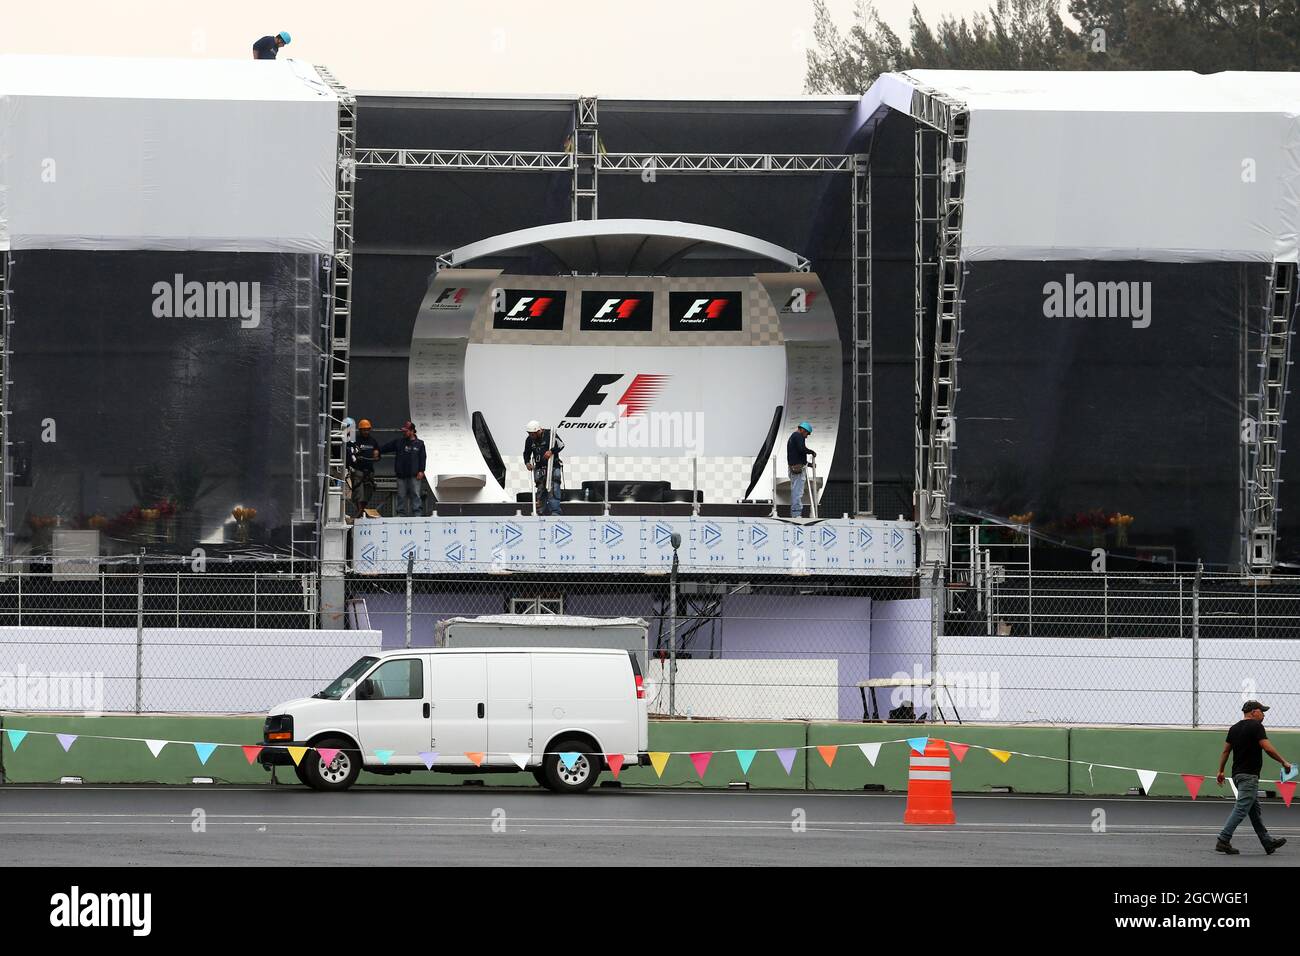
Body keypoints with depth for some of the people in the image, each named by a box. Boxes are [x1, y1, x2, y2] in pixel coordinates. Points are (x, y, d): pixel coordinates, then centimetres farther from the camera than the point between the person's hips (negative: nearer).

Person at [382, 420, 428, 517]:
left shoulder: (419, 444, 8)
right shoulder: (398, 442, 13)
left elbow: (423, 458, 5)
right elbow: (386, 448, 10)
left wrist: (421, 471, -4)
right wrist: (378, 451, -7)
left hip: (414, 475, -2)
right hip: (401, 475, 2)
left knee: (415, 495, -6)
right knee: (401, 496, 3)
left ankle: (418, 513, -6)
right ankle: (401, 514, 6)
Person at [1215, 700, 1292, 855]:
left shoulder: (1234, 728, 13)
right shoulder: (1256, 726, -10)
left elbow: (1226, 751, 14)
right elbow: (1268, 748, -16)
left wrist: (1221, 771, 18)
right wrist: (1284, 763, -7)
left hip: (1238, 774, 9)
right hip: (1249, 775, -9)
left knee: (1255, 810, 13)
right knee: (1241, 809, -11)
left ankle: (1268, 842, 18)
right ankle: (1223, 841, -17)